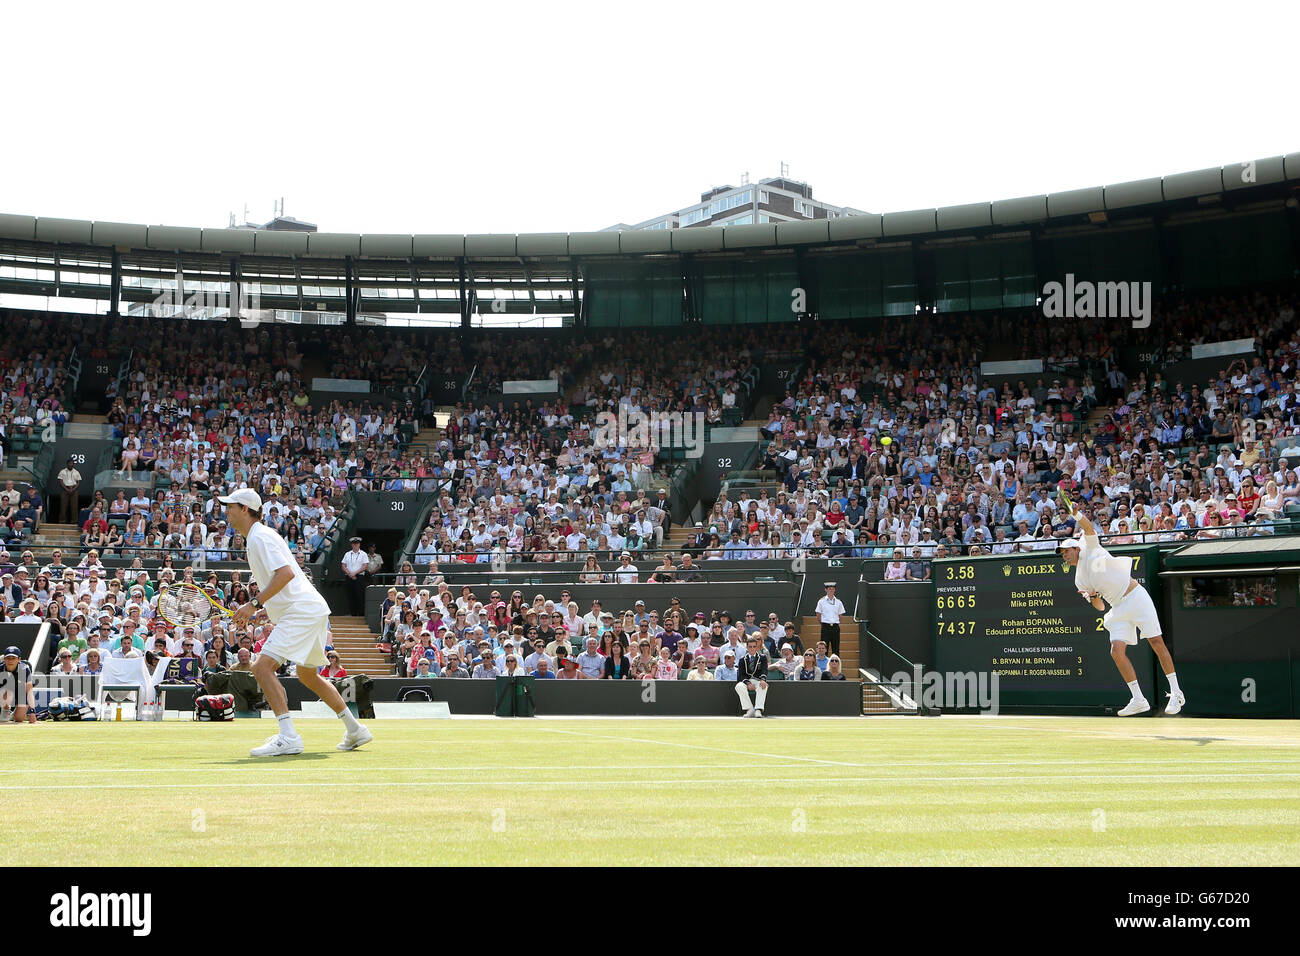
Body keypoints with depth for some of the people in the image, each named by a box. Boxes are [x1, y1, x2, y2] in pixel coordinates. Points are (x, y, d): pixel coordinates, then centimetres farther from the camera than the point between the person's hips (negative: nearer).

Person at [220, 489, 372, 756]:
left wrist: (254, 603, -24)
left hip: (301, 611, -11)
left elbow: (286, 573, -25)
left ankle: (288, 737, -25)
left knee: (263, 666, -19)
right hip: (312, 611, 11)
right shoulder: (254, 539, 20)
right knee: (308, 675, 23)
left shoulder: (260, 537, -12)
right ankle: (355, 729, 30)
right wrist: (251, 609, 18)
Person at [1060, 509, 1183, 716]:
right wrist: (1093, 596, -5)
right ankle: (1138, 700, -3)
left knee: (1157, 643, -10)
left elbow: (1088, 527, -12)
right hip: (1118, 609, 6)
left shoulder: (1090, 548, 4)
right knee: (1117, 652, -9)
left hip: (1136, 597, -6)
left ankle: (1176, 693, -4)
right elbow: (1100, 607, 14)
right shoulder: (1079, 581, 15)